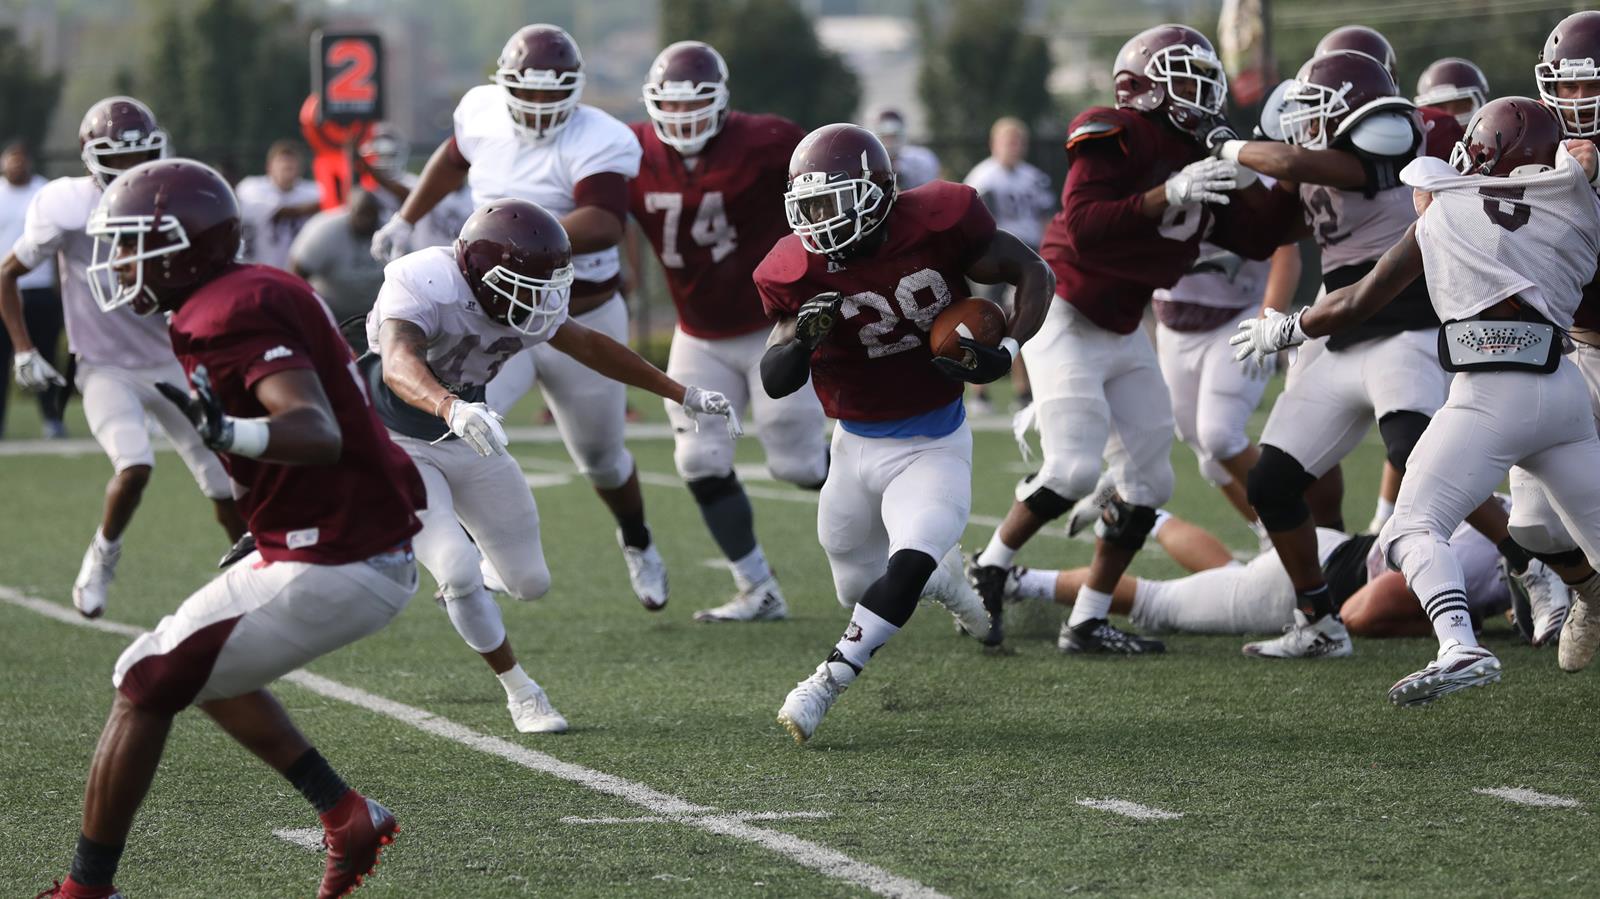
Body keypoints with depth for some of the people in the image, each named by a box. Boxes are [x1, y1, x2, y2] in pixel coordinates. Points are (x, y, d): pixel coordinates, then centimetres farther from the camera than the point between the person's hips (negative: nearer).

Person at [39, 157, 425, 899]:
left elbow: (319, 435, -32)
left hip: (334, 571, -10)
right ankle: (347, 818, 23)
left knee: (146, 684, -2)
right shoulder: (259, 292, 11)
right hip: (374, 548, 10)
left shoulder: (233, 317, -19)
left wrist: (231, 434, -49)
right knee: (205, 667, 26)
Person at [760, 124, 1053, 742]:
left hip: (933, 446, -4)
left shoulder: (937, 224, -20)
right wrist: (802, 339, -31)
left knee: (908, 565, -27)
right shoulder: (800, 272, -13)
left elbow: (1033, 274, -7)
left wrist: (1004, 354, -21)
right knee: (860, 590, 16)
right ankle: (947, 580, 48)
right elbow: (775, 383, -10)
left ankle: (828, 682, -18)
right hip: (857, 445, 4)